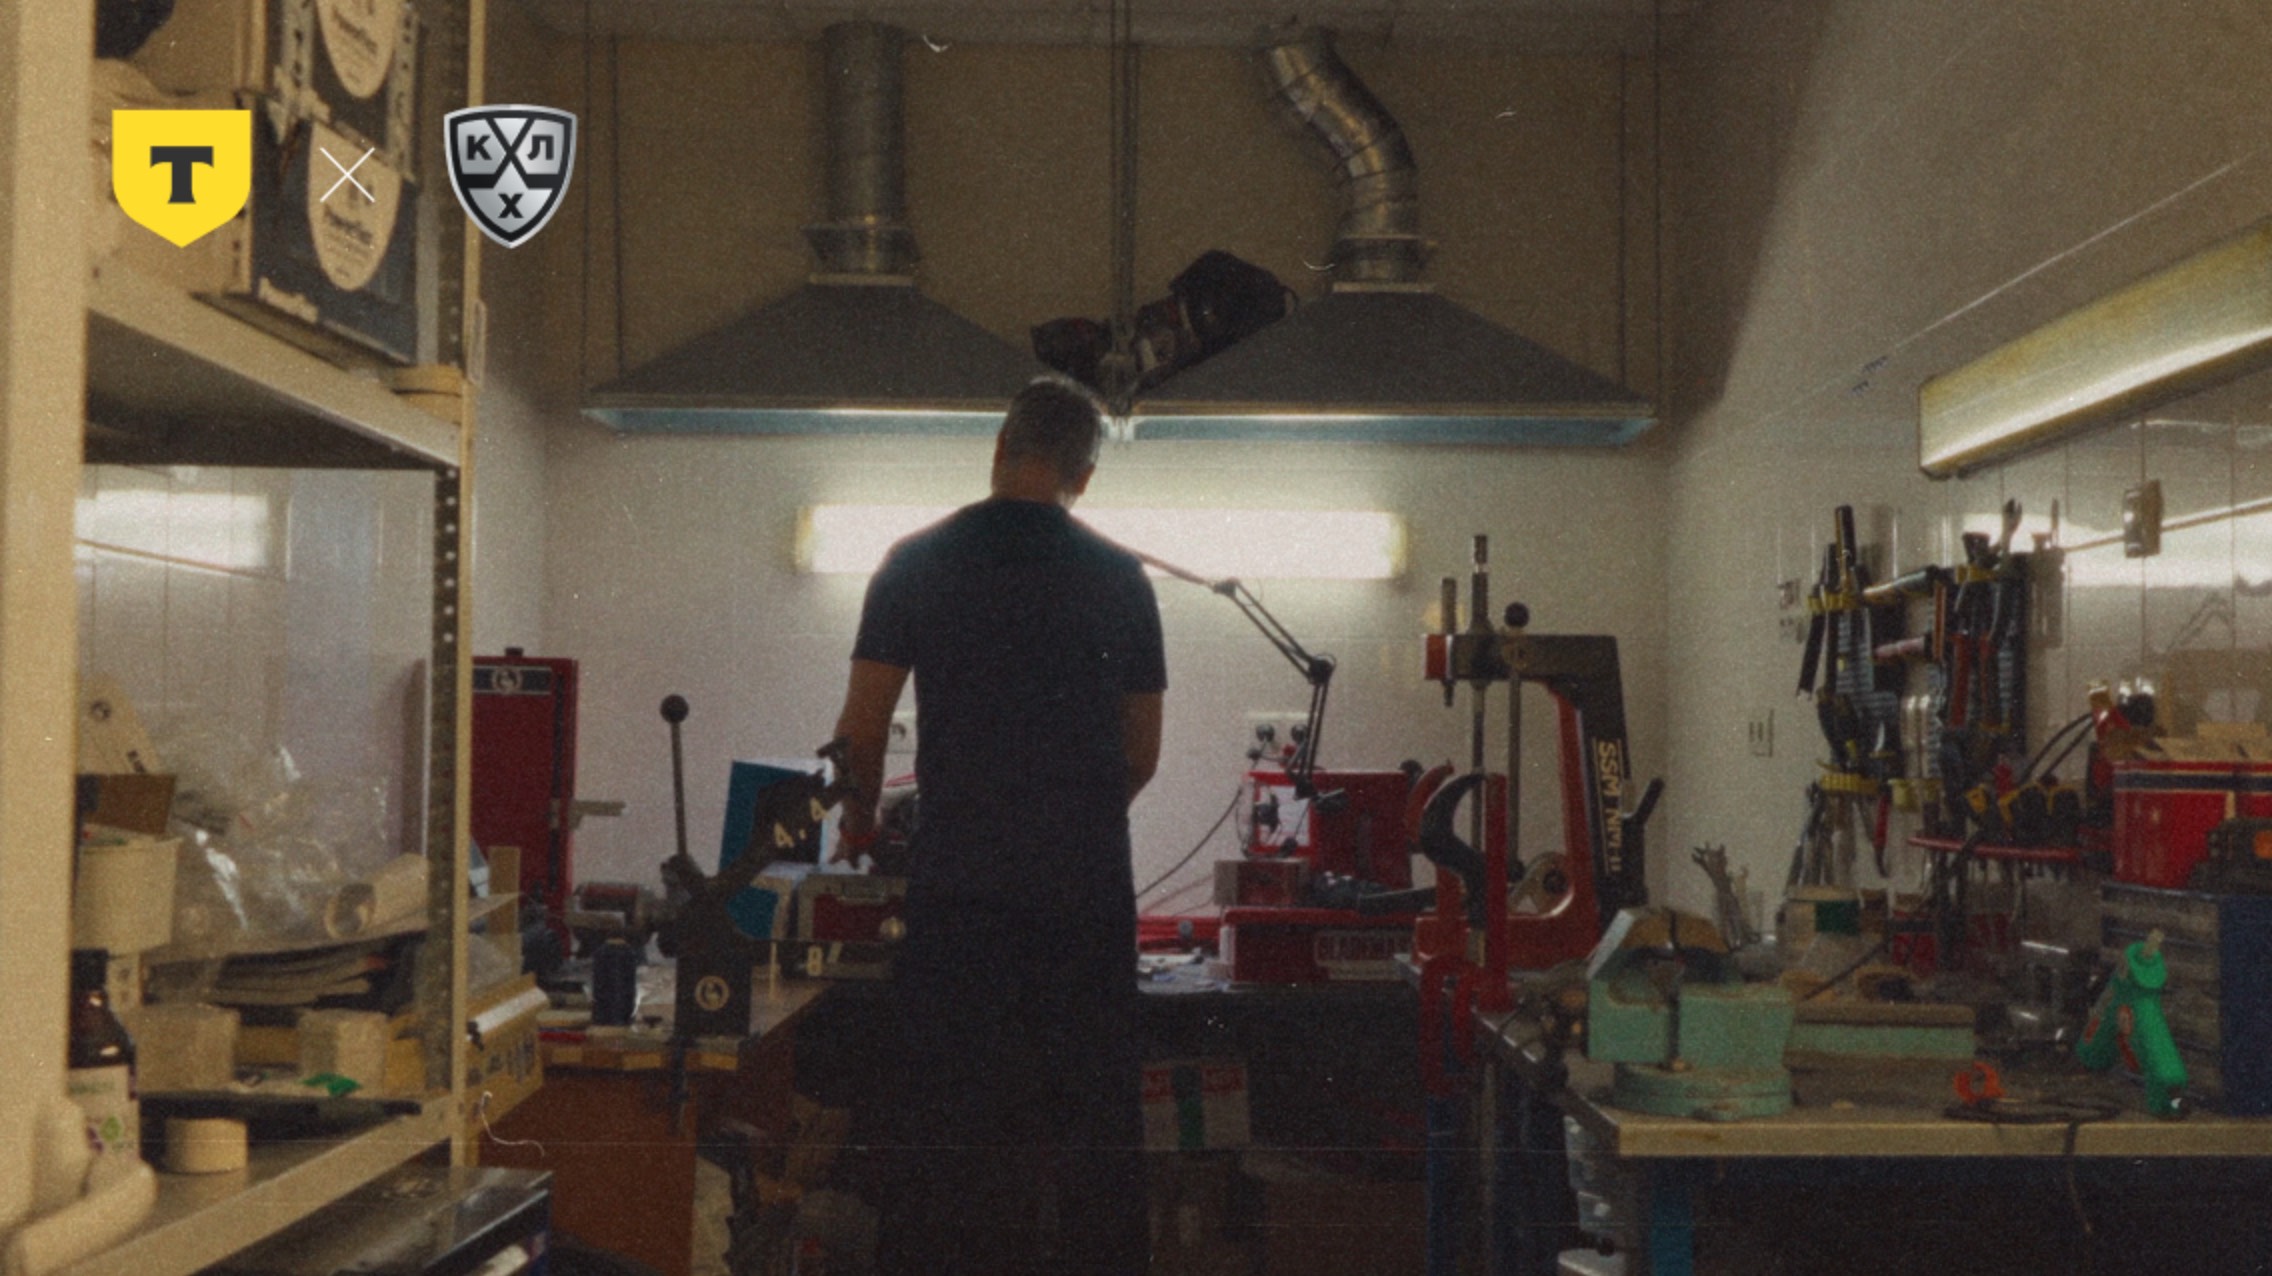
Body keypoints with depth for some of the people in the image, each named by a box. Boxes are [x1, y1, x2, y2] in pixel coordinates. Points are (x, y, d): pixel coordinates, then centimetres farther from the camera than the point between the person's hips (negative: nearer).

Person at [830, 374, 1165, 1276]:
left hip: (957, 885, -1)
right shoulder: (1119, 578, 6)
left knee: (941, 1111, 5)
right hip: (1088, 887, 1)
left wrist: (860, 820, 19)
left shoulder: (918, 562, 1)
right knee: (1095, 1113, 8)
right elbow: (1142, 752, 9)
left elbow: (863, 722, 1)